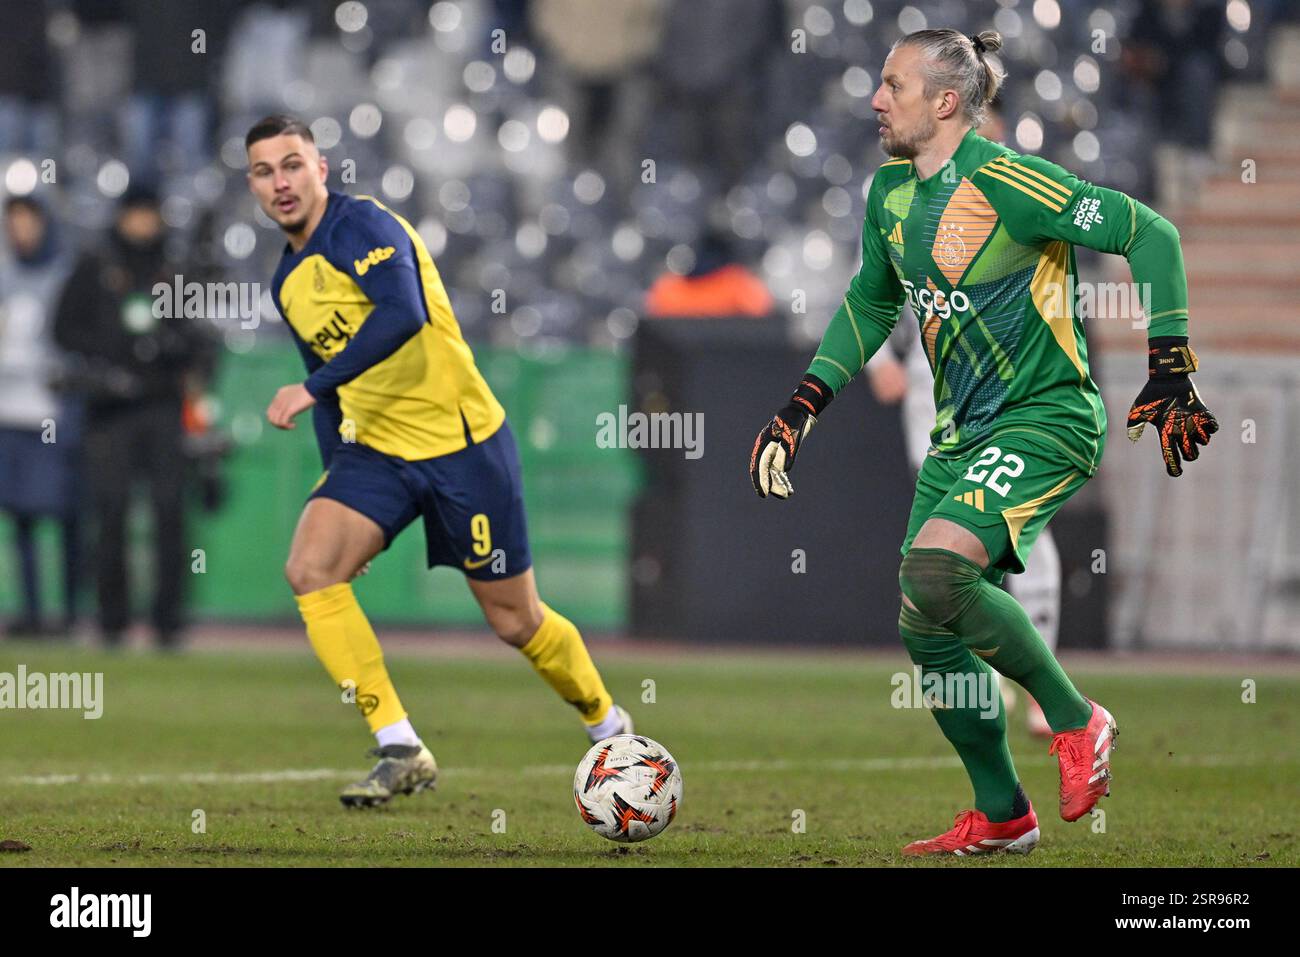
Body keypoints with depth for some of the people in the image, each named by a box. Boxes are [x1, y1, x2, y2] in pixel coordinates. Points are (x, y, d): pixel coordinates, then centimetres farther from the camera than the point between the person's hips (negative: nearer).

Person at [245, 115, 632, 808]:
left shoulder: (362, 225, -15)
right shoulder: (287, 282, 10)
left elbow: (403, 312, -33)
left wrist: (312, 389, -34)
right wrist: (338, 483, 17)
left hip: (462, 440, -6)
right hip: (375, 450, 7)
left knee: (514, 620, 3)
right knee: (309, 569, -19)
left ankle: (609, 726, 32)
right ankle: (400, 751, -18)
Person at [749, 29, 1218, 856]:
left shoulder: (1003, 184, -18)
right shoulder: (890, 194, 7)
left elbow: (1150, 233, -16)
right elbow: (872, 301, 25)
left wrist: (1170, 369, -19)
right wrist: (805, 405, 18)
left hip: (1046, 419, -8)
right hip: (963, 431, 8)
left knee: (936, 570, -28)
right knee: (927, 630, 4)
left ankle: (1075, 720, -9)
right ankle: (1001, 818, 21)